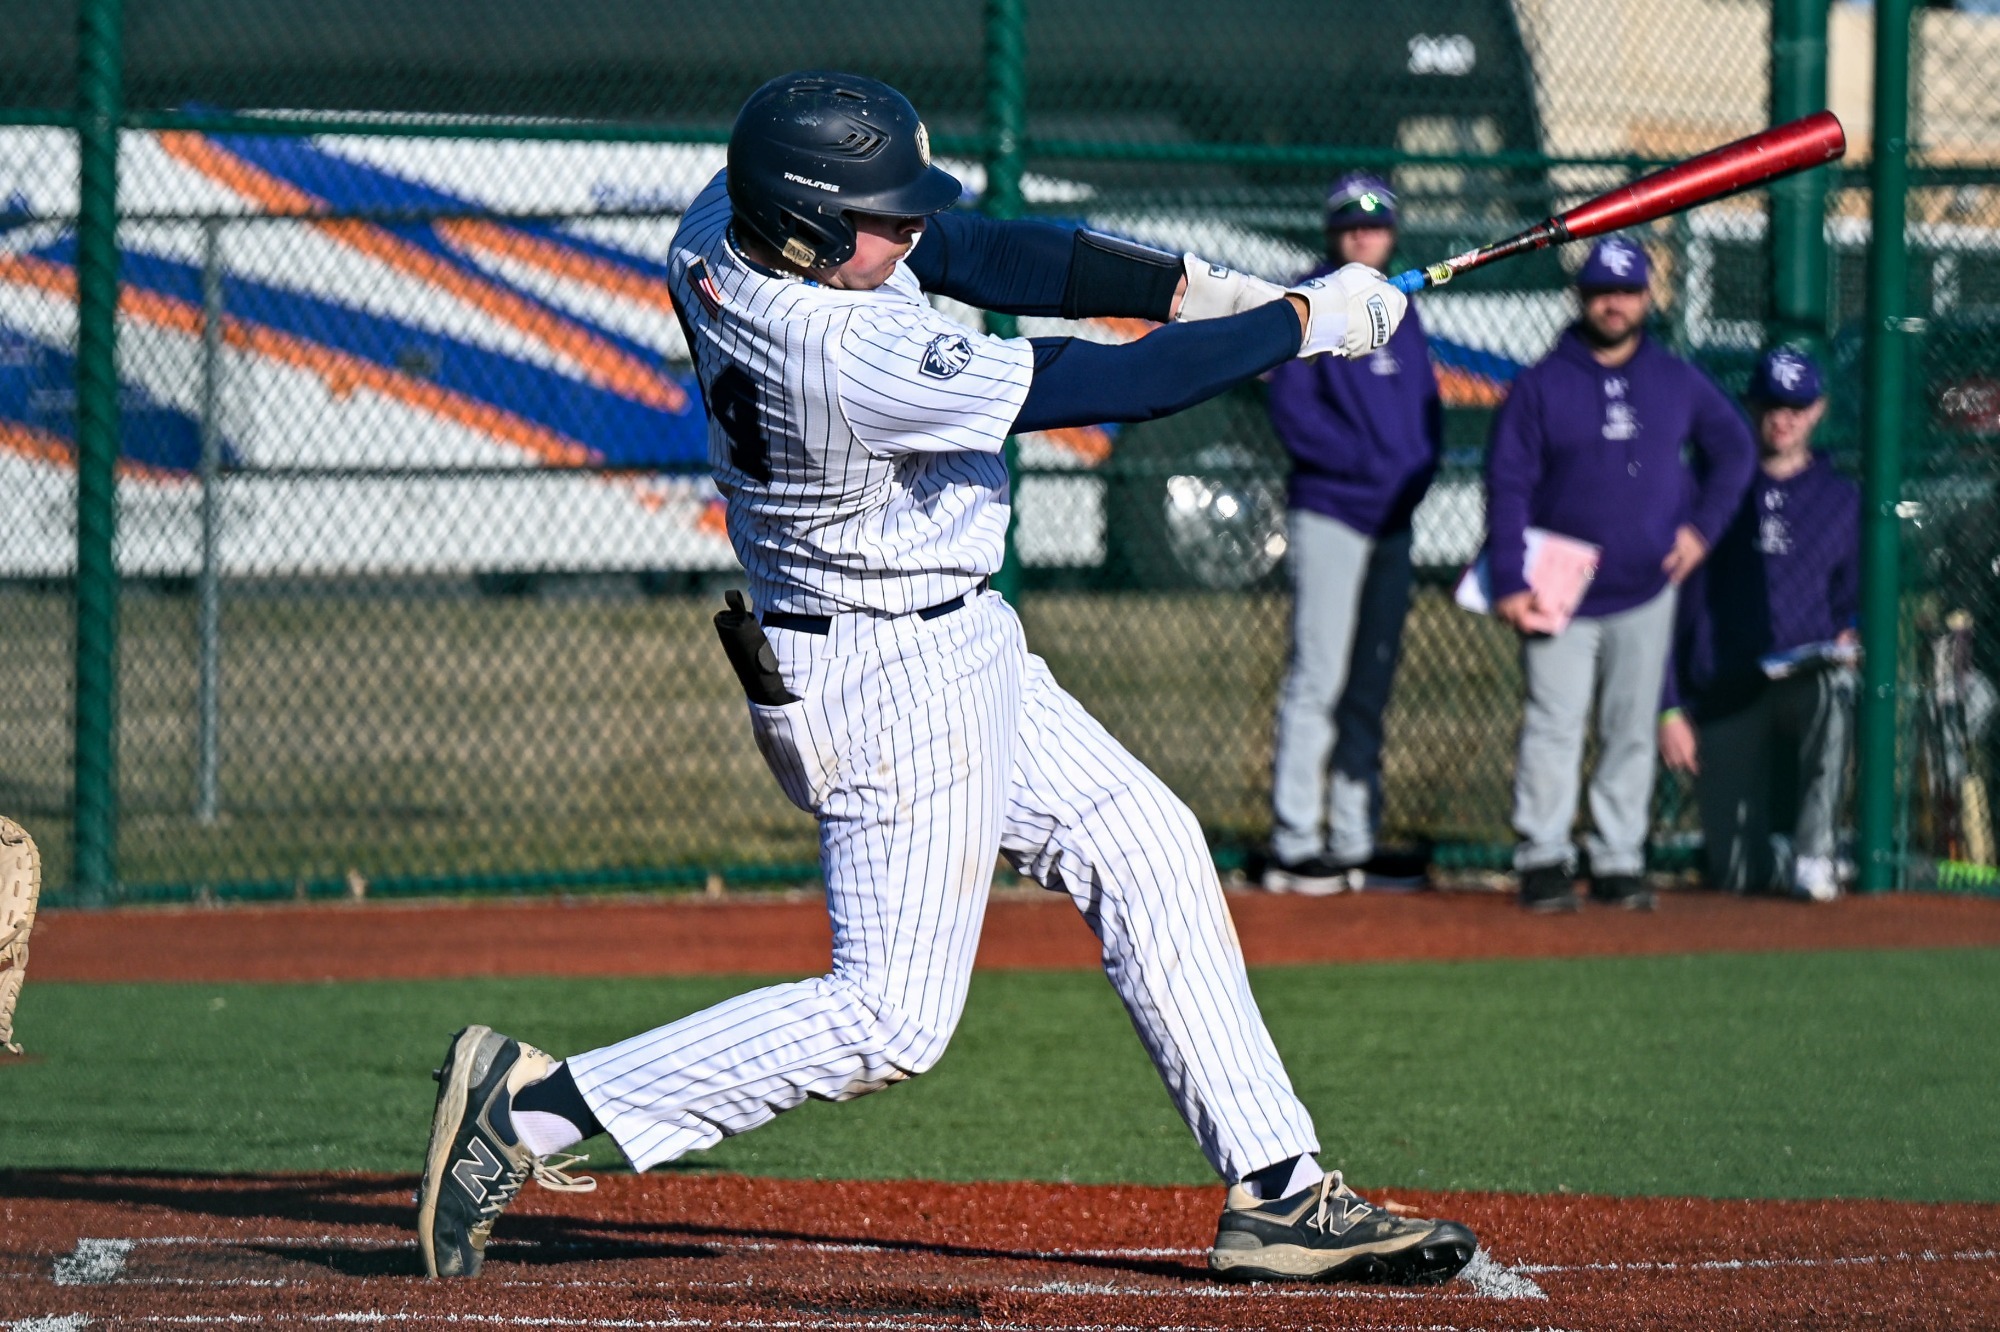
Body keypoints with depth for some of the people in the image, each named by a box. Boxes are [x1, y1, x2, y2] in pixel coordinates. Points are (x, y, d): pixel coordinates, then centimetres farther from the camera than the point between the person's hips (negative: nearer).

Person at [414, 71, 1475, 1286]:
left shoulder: (735, 218, -8)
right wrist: (1301, 324, -15)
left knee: (1147, 854, 14)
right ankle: (531, 1106, -6)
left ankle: (1278, 1191, 17)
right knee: (893, 1018, -6)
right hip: (896, 678, -10)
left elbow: (980, 254, -1)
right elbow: (1098, 389, -25)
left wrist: (1197, 285, -11)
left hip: (953, 645, 10)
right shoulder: (853, 358, -32)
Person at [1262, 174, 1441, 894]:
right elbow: (1291, 406, -12)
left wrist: (1420, 466, -1)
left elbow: (1427, 404, 19)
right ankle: (1294, 847, -10)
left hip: (1393, 522, 7)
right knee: (1317, 680, -10)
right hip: (1330, 515, -7)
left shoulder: (1399, 310, 16)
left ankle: (1353, 842, 14)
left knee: (1370, 688, 9)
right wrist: (1369, 462, -17)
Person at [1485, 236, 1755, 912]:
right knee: (1554, 726, -10)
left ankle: (1619, 859, 10)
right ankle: (1542, 858, -6)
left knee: (1633, 730, 5)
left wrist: (1701, 526, 5)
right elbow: (1508, 486, -5)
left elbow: (1733, 449, 19)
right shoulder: (1541, 386, -2)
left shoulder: (1677, 382, 7)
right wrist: (1509, 583, -15)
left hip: (1647, 590, 3)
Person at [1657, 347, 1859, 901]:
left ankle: (1813, 857, -31)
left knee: (1829, 692, -40)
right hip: (1724, 693, 0)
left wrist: (1846, 637, -9)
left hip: (1804, 678, 0)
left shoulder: (1842, 500, 11)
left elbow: (1854, 599, 15)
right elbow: (1676, 605, 5)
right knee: (1735, 879, -7)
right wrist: (1670, 709, -1)